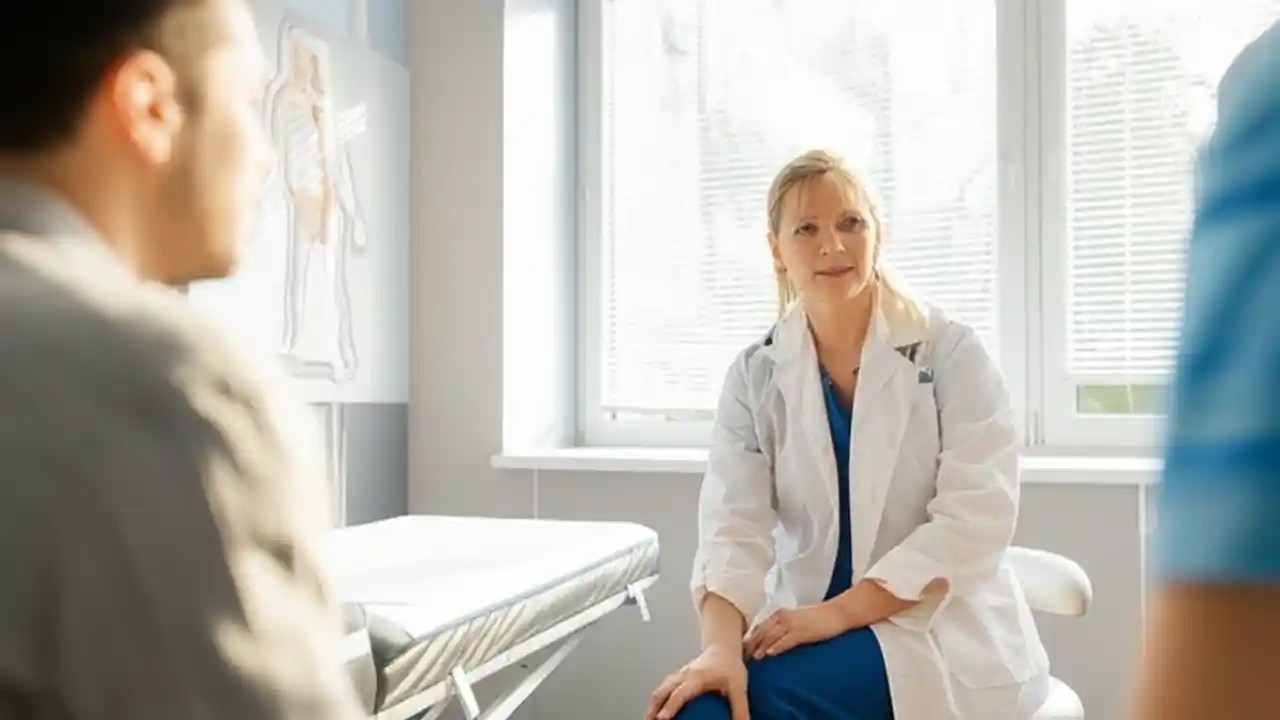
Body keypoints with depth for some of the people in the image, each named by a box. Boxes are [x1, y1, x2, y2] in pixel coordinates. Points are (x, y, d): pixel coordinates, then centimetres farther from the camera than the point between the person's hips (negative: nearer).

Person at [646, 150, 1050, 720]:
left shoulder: (950, 352, -5)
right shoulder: (756, 375, 3)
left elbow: (975, 521, -13)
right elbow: (734, 523, -9)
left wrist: (838, 611, -22)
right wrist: (721, 645, -28)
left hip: (940, 634, -3)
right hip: (811, 627, 3)